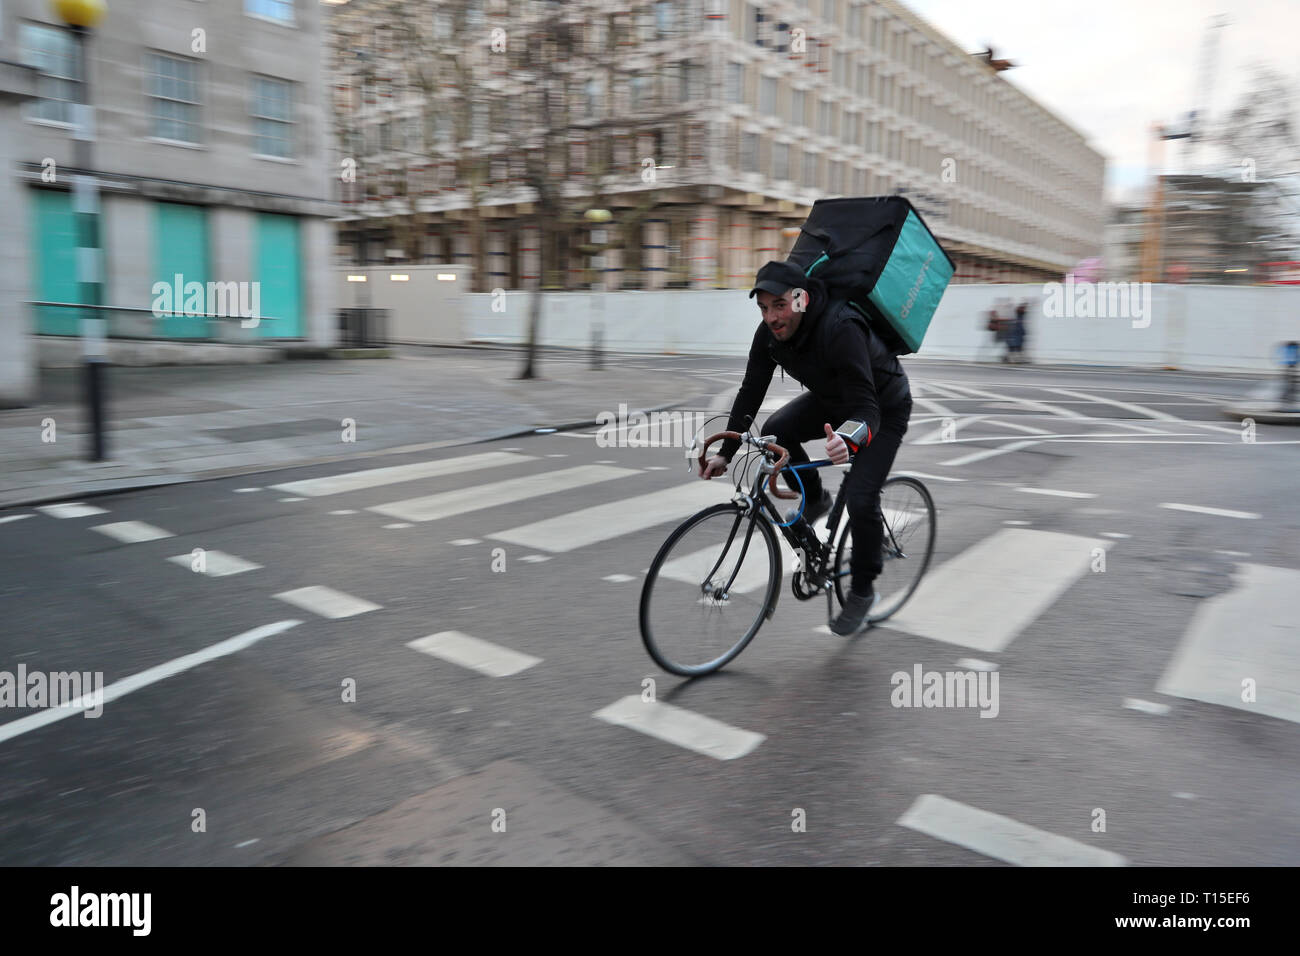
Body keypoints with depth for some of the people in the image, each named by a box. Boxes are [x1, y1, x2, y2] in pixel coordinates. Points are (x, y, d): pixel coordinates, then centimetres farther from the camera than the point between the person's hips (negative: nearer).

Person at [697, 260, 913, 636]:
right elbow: (750, 393, -12)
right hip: (832, 399, 7)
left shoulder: (841, 329, -38)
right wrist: (725, 453, -19)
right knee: (775, 431, -18)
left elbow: (866, 409, -42)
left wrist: (849, 439, -64)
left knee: (861, 499, -18)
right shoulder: (769, 333, -17)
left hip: (884, 408, -7)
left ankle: (862, 591, 5)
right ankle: (814, 499, 9)